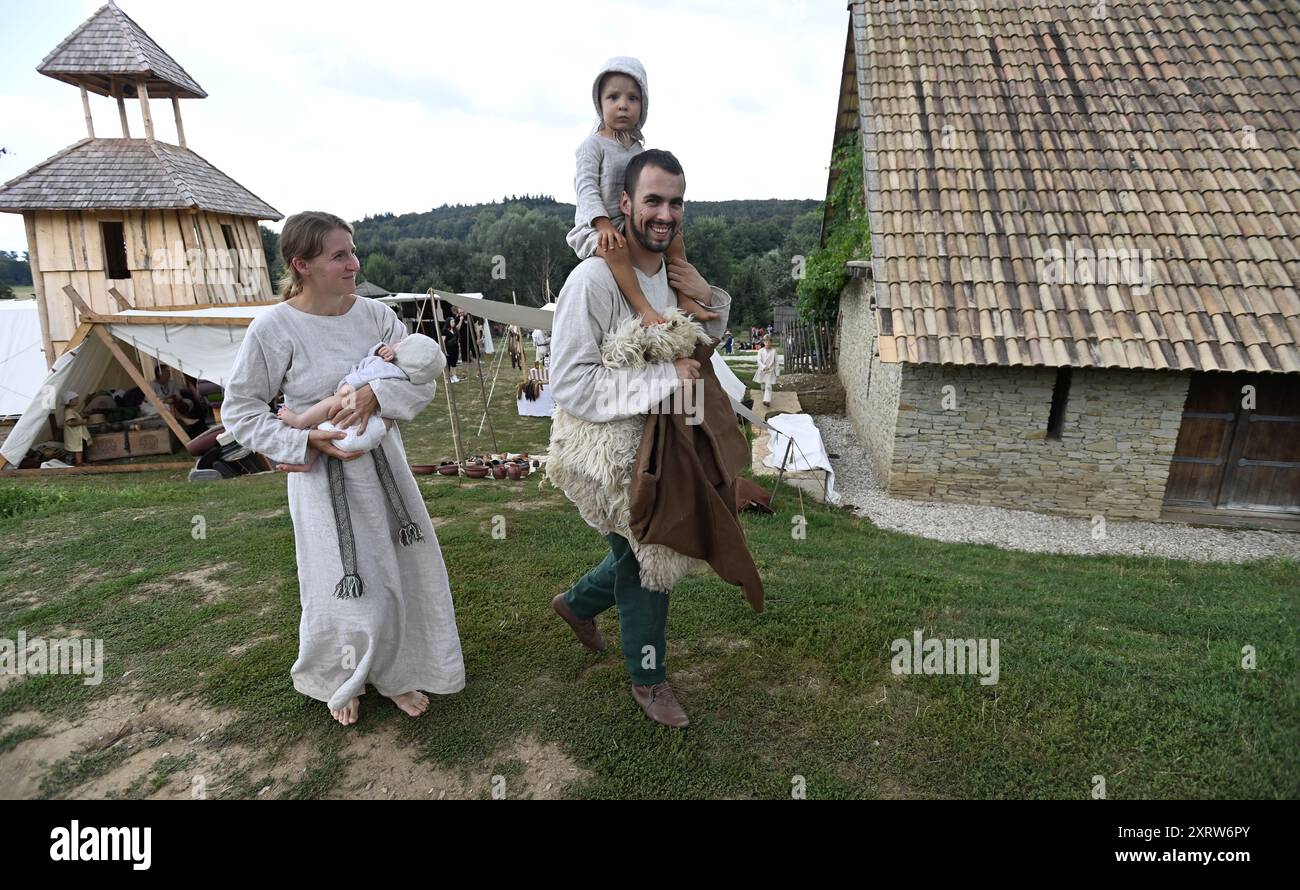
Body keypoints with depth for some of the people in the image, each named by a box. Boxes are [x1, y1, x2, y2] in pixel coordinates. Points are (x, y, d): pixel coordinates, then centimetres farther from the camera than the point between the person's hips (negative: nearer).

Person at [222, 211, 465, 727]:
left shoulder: (375, 314, -2)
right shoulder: (274, 328, -12)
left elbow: (423, 380, -4)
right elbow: (240, 409, -5)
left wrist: (376, 394, -22)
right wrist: (305, 442, -17)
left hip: (383, 465, 4)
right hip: (323, 476, -4)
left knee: (402, 573, 12)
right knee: (345, 587, 5)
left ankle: (397, 673, 37)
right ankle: (339, 681, 37)